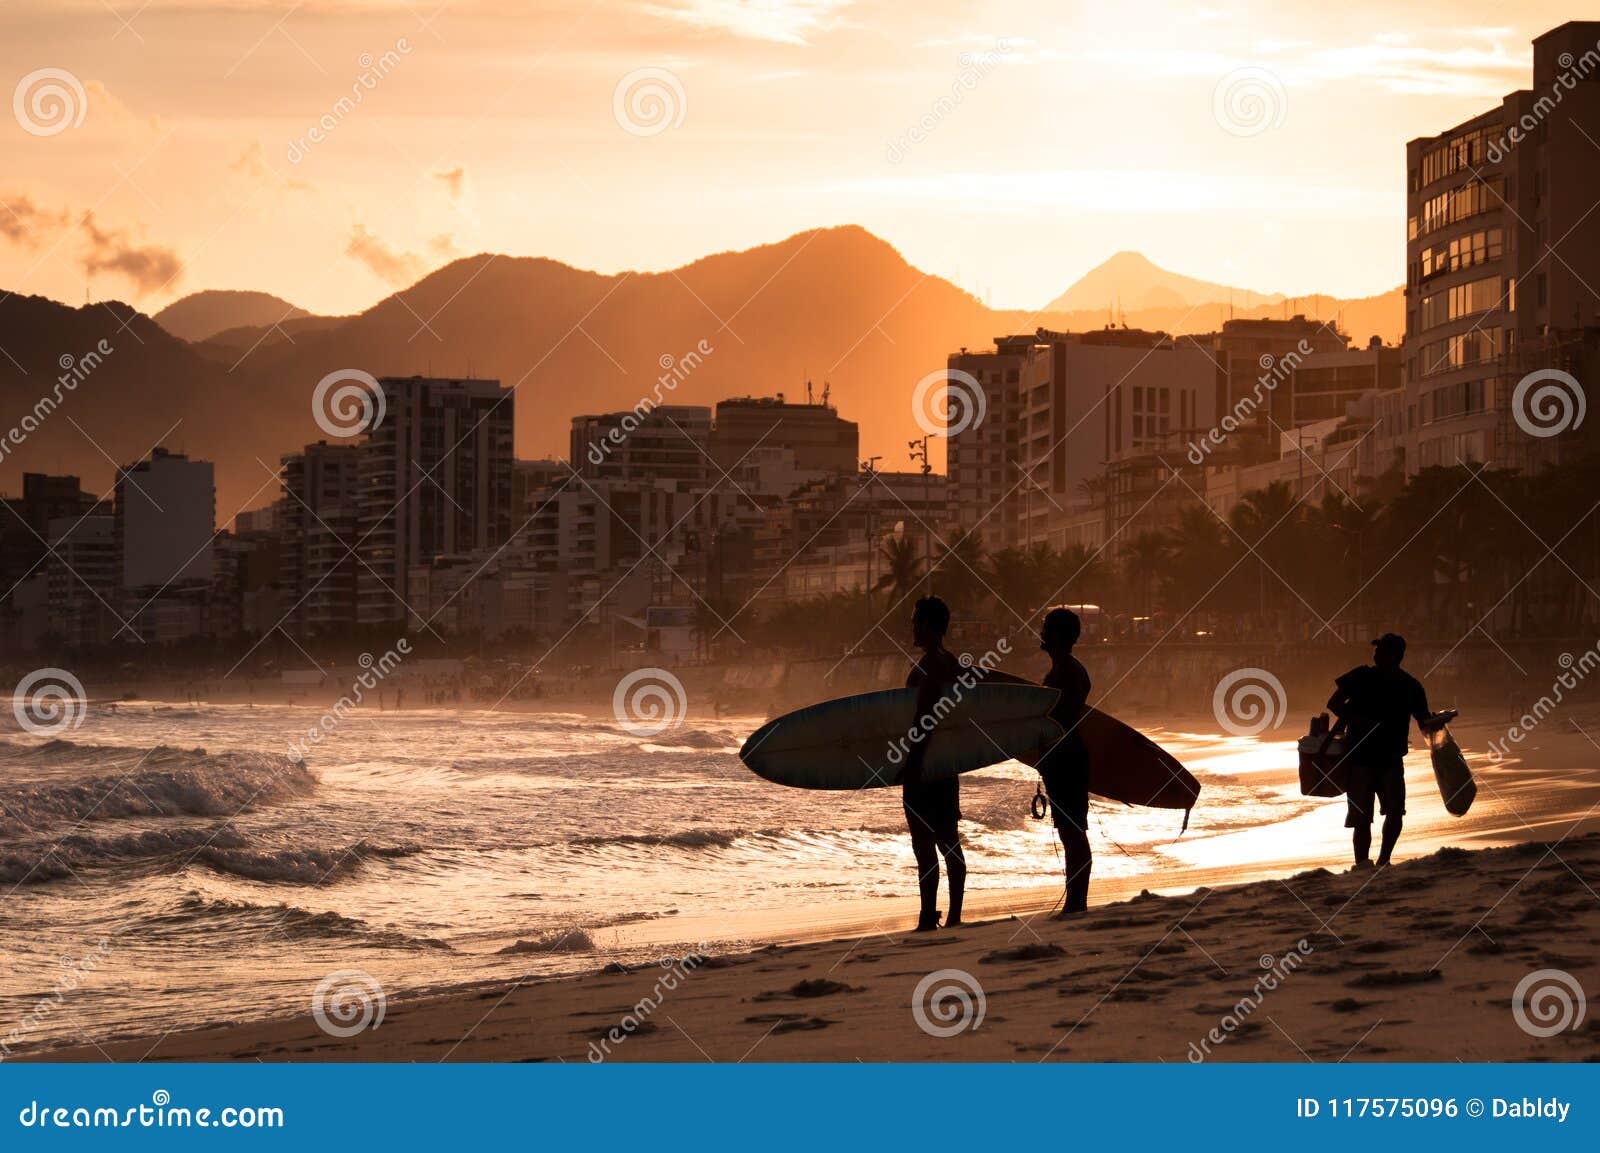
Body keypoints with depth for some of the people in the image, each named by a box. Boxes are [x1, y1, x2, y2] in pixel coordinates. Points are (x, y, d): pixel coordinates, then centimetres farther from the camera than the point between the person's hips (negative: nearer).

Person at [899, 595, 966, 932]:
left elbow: (922, 718, -23)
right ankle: (954, 917, 15)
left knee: (924, 847, -8)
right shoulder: (953, 663, 14)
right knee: (949, 844, 12)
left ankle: (928, 921, -10)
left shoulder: (928, 665, -15)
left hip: (925, 765, -10)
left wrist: (909, 762, -24)